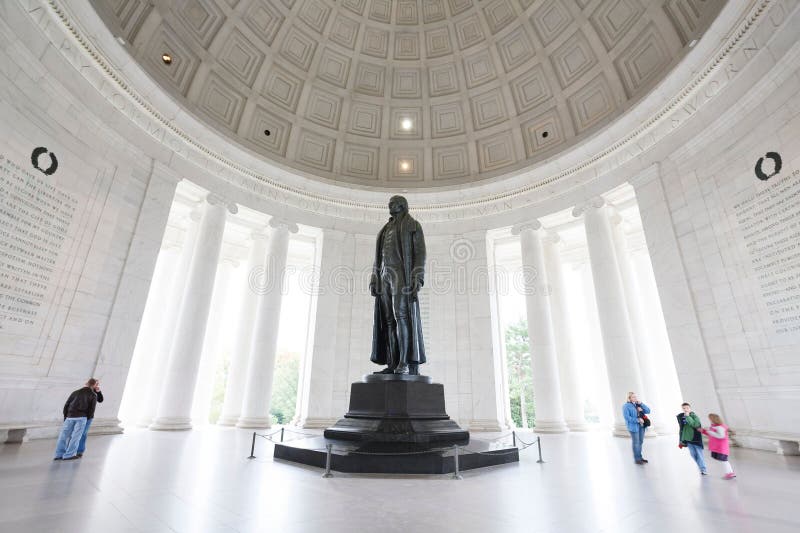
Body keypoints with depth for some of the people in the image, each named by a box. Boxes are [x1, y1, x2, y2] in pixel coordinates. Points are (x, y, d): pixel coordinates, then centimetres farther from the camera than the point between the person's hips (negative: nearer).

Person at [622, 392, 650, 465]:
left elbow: (648, 411, 5)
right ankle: (637, 459, 7)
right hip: (633, 427, -7)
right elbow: (627, 417, -16)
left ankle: (640, 457, 26)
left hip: (641, 426, 7)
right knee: (636, 443, -1)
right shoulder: (626, 406, -9)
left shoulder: (638, 404, 12)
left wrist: (641, 404, -5)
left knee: (640, 442, 14)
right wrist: (637, 420, -19)